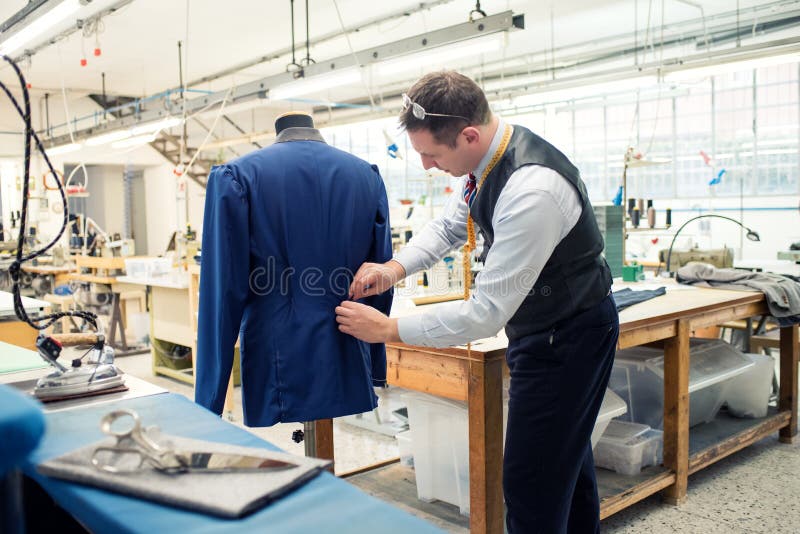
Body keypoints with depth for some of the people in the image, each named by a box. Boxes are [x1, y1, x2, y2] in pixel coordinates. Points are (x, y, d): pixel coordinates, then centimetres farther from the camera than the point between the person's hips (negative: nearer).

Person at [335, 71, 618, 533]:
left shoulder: (530, 191, -34)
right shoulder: (489, 155, -5)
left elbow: (487, 313, -31)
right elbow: (448, 226, 11)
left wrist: (388, 329, -23)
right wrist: (395, 268, -7)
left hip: (566, 338, -9)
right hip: (546, 328, 9)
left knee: (531, 483, -1)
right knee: (566, 460, 23)